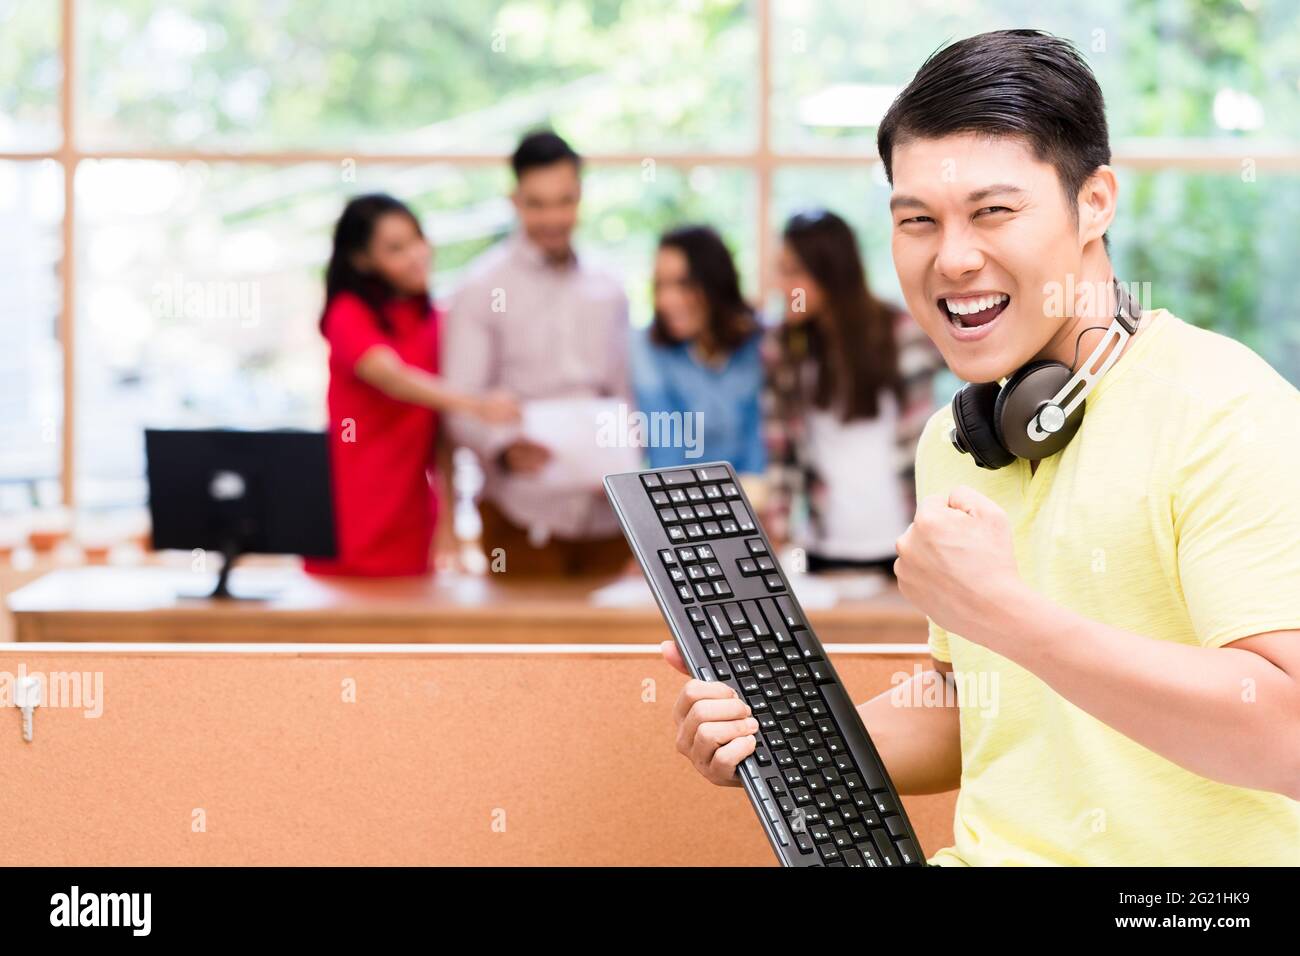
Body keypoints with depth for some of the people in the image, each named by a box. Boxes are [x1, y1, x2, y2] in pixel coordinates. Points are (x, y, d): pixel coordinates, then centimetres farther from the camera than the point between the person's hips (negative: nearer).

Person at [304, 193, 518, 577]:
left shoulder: (434, 321, 10)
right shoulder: (349, 315, -7)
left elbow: (443, 425, 12)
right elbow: (394, 378, -25)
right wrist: (477, 404, -39)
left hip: (411, 516, 5)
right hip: (354, 516, -5)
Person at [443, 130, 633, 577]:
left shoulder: (608, 291, 13)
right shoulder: (482, 288, 0)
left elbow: (623, 395, 16)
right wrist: (504, 447, -28)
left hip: (604, 512, 4)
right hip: (526, 513, -4)